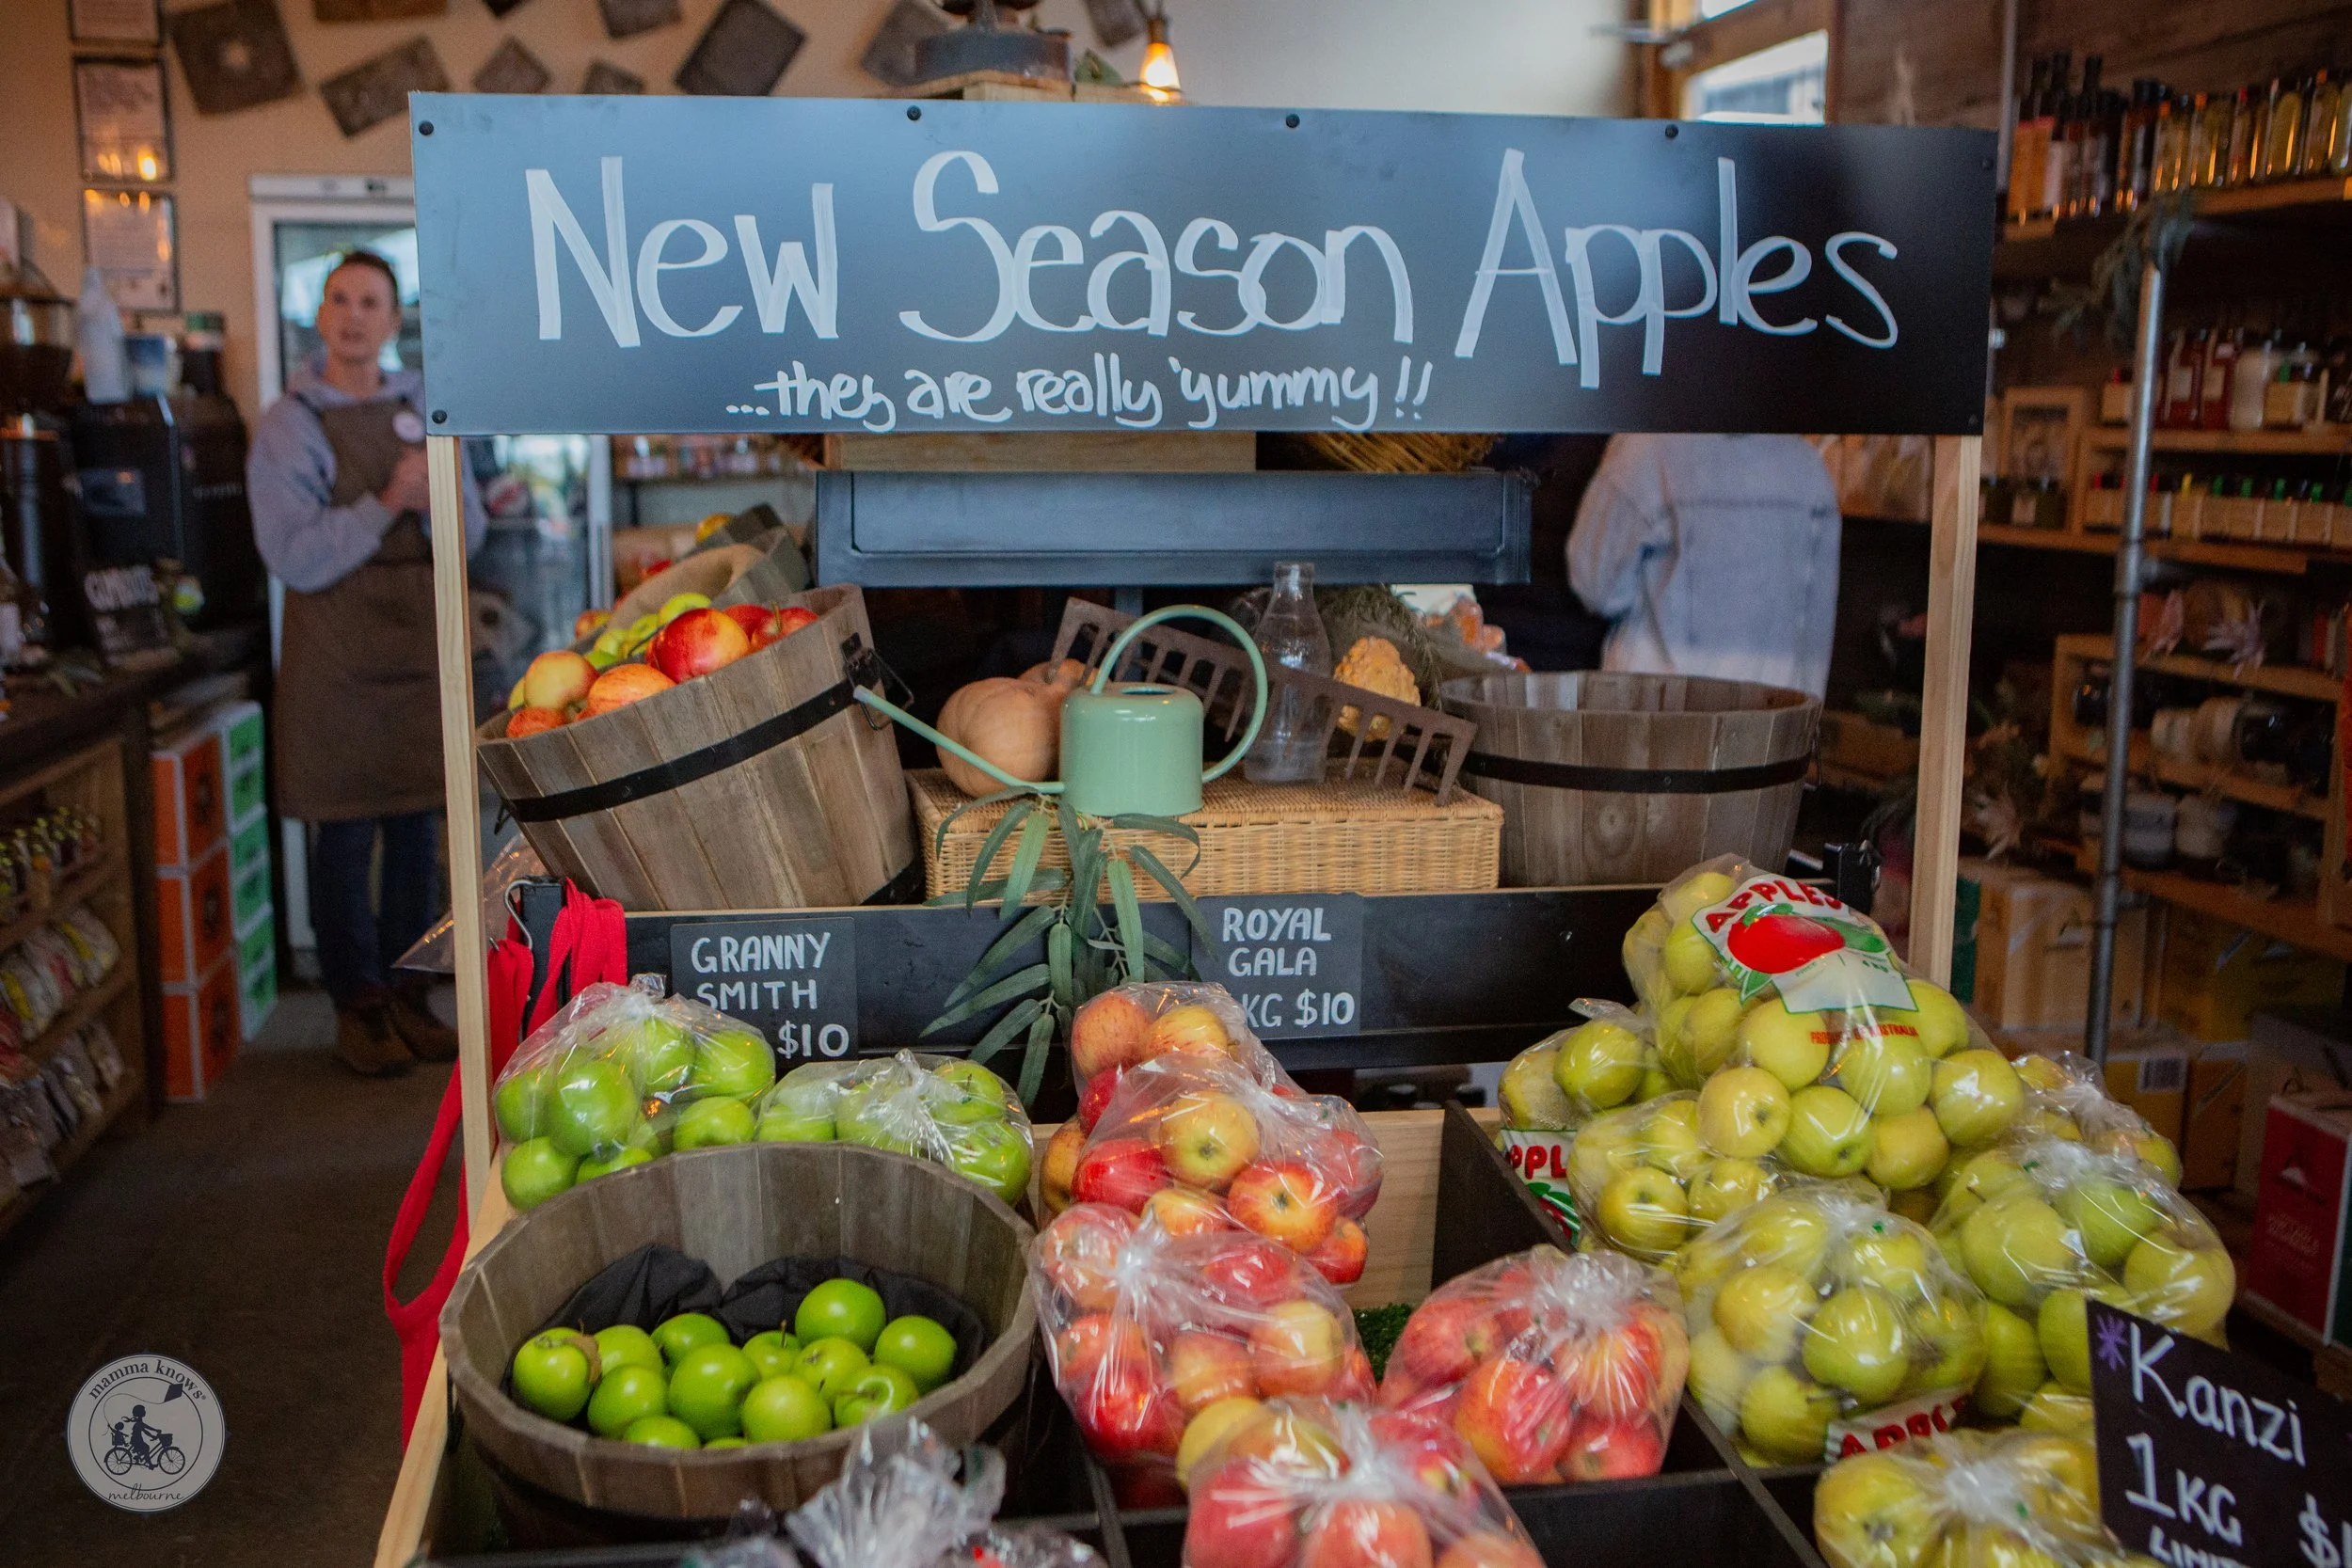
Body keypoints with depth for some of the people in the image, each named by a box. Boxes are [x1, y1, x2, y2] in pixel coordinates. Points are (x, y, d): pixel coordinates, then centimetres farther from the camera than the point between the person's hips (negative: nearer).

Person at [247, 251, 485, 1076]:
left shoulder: (422, 410, 10)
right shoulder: (288, 424, -4)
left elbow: (471, 534, 7)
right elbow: (294, 558, -12)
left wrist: (437, 499, -13)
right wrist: (387, 504, -18)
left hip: (420, 646, 4)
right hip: (336, 658, -4)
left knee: (417, 830, 8)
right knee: (345, 836, 0)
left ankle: (407, 995, 21)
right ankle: (357, 1007, 13)